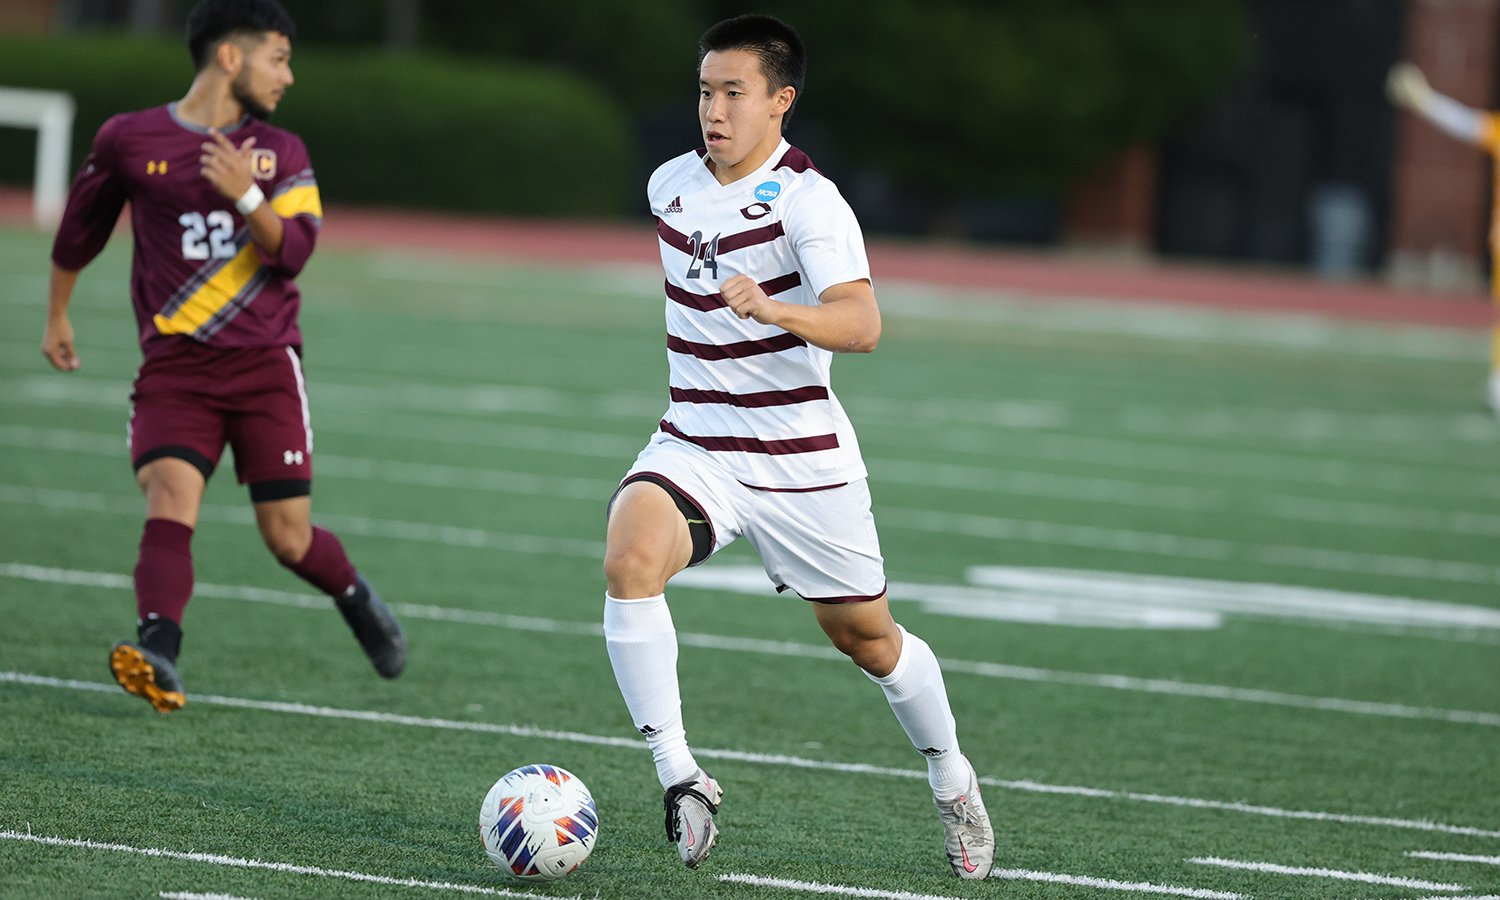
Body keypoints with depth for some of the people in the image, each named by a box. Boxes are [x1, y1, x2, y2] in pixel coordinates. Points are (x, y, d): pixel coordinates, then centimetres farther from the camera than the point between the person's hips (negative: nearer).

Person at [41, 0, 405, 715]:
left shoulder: (281, 154, 7)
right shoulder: (128, 141, 2)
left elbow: (293, 251, -5)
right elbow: (80, 227, 18)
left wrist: (247, 195, -22)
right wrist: (57, 316, 27)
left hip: (265, 365, 1)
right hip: (173, 367, -1)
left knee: (290, 541, 2)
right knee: (169, 500, -24)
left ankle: (354, 596, 34)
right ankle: (158, 657, -37)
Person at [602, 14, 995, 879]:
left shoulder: (808, 201, -16)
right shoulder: (672, 185, 4)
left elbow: (861, 323, -32)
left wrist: (772, 310, -48)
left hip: (801, 462, -4)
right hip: (694, 445, 4)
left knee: (865, 636, 9)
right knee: (630, 559, -26)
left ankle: (952, 781, 36)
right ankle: (681, 777, -22)